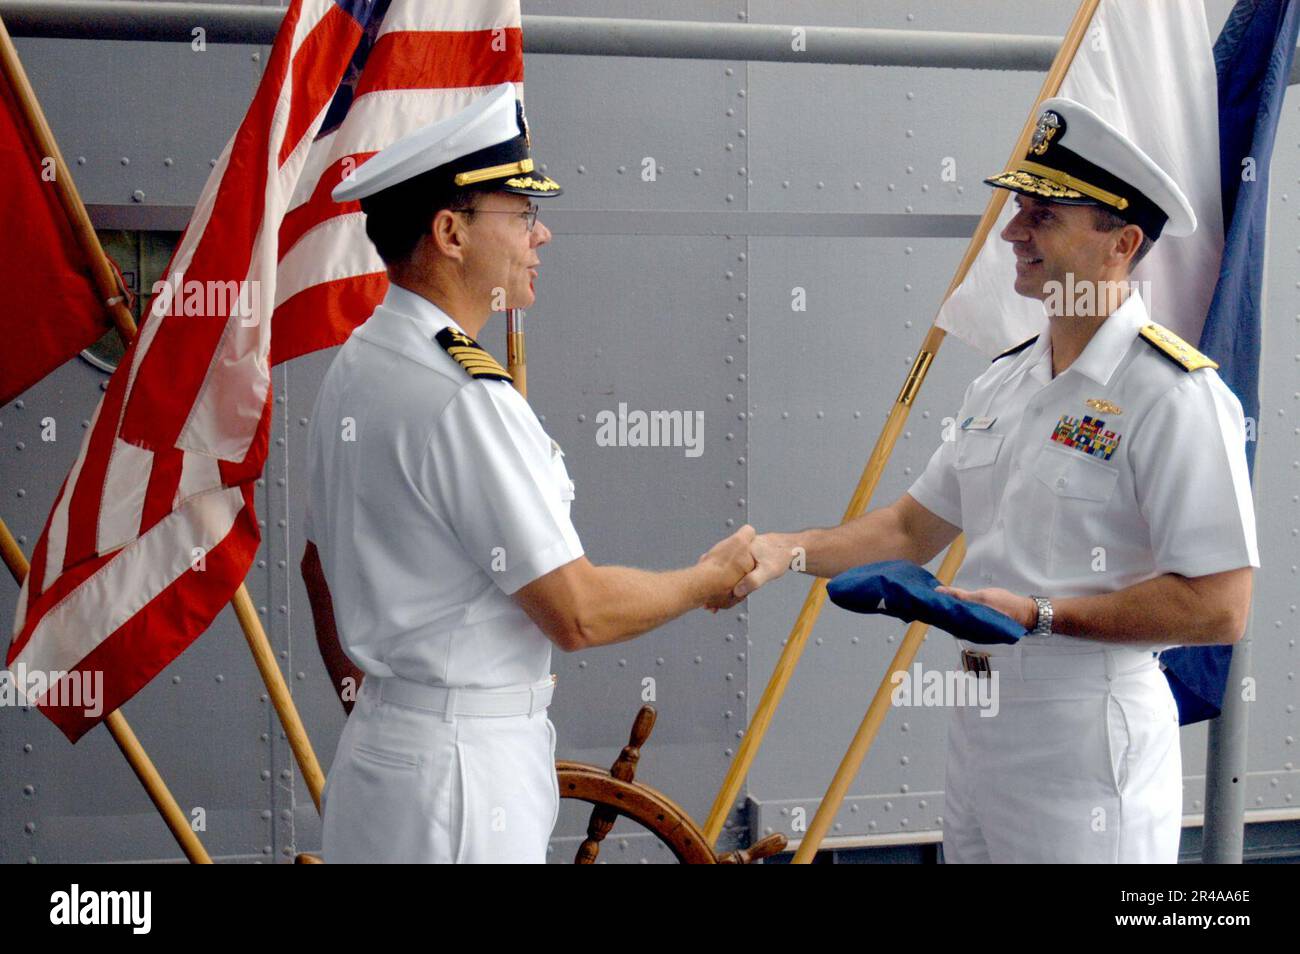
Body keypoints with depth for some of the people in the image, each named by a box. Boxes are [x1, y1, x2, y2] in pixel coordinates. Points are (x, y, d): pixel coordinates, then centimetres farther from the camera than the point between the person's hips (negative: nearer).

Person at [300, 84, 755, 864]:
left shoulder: (355, 367, 9)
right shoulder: (465, 398, -20)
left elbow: (322, 567, 20)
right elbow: (577, 612, -19)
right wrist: (709, 579, -3)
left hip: (383, 736, 10)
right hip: (459, 773, -10)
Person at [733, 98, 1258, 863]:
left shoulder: (1174, 394, -15)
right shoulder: (1004, 383, 12)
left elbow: (1219, 608, -20)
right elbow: (914, 527, 18)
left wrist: (1039, 615, -20)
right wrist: (789, 551, 3)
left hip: (1086, 738, -8)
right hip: (978, 727, 8)